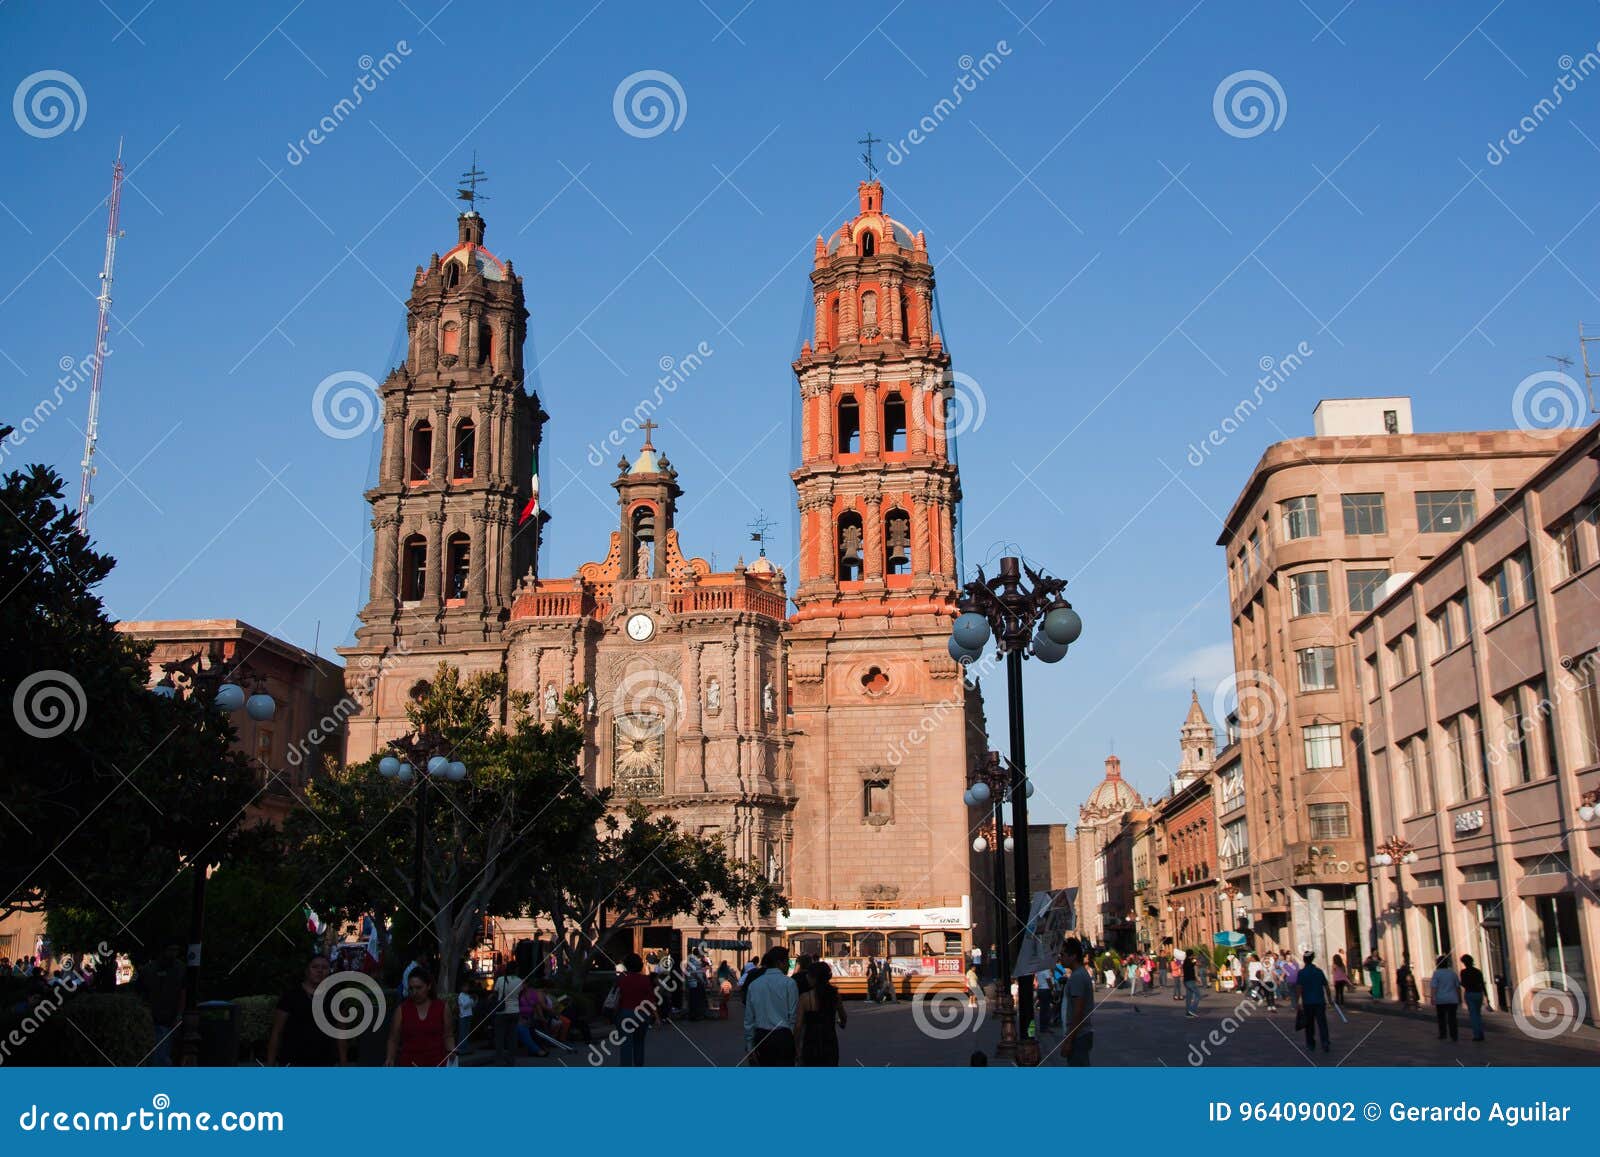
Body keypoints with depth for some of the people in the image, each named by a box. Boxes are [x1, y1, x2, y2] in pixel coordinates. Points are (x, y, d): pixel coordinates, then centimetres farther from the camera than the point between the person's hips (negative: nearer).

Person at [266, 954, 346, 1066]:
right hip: (295, 1065, -3)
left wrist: (343, 1065, 5)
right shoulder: (291, 997, 0)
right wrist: (270, 1065, -5)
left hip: (326, 1065, 3)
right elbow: (276, 1033, 0)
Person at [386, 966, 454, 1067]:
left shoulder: (442, 1008, 3)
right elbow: (393, 1039, 7)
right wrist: (390, 1058, -9)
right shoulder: (401, 1010, 3)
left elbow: (448, 1036, 10)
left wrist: (451, 1051, -8)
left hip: (436, 1066, 0)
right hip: (409, 1067, 0)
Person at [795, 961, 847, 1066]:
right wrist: (841, 1023, 41)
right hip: (830, 1044, 3)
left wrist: (797, 1047, -3)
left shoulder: (805, 997, -11)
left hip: (811, 1043, -3)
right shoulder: (835, 995, 0)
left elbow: (798, 1026, -13)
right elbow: (844, 1018, 18)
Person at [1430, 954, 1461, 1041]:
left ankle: (1442, 1034, 19)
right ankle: (1454, 1036, -5)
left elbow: (1434, 988, -13)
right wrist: (1460, 1000, 15)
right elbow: (1458, 987, 5)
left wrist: (1433, 1002, -12)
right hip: (1452, 1000, 2)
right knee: (1452, 1018, 2)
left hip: (1440, 1000, -2)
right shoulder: (1452, 972, 3)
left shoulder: (1436, 973, -7)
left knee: (1441, 1017, 15)